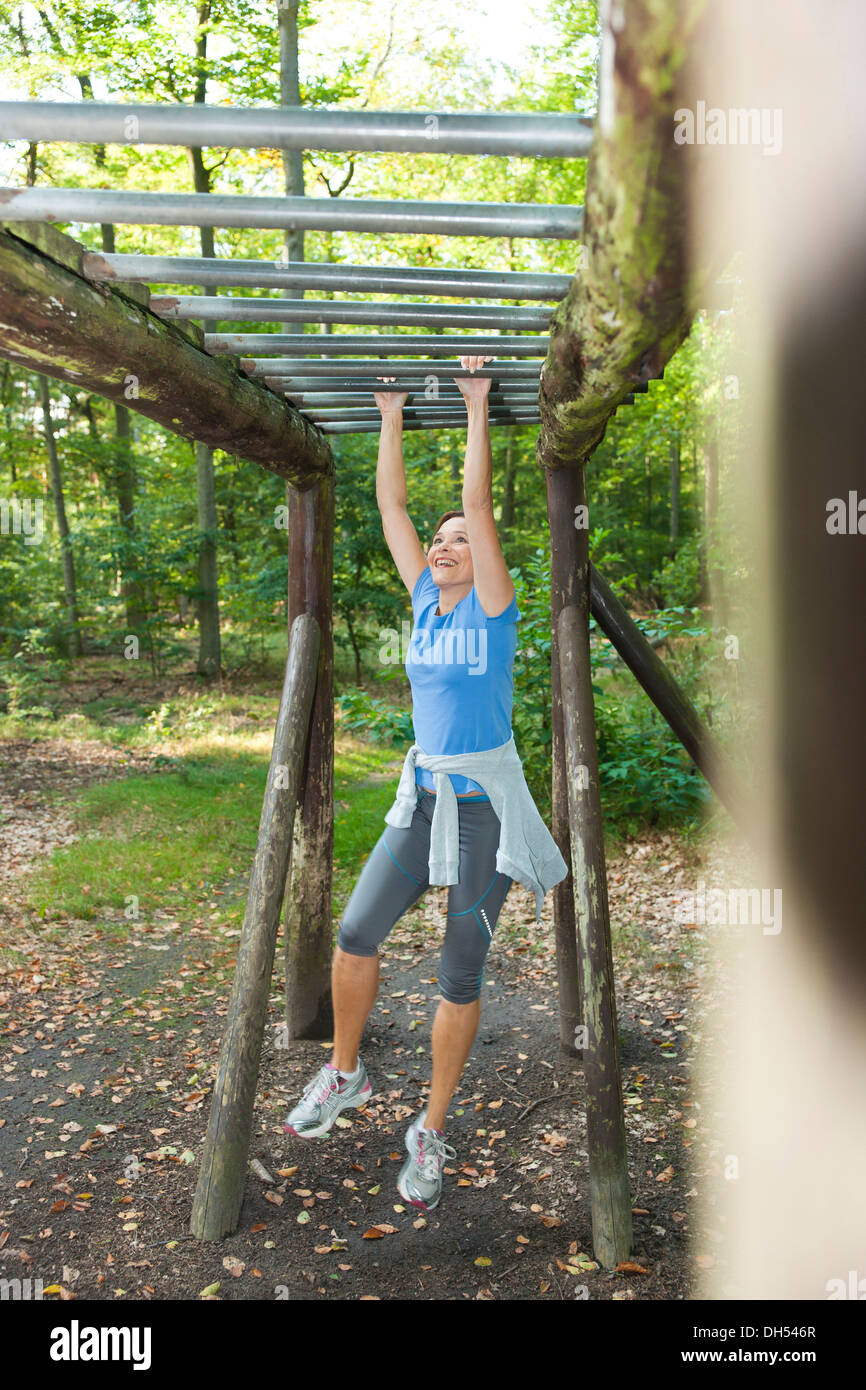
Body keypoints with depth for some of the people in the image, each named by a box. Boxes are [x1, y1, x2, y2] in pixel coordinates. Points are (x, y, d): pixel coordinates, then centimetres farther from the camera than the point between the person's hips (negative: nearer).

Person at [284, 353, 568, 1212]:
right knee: (355, 934, -7)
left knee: (461, 974, 1)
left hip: (487, 802, -4)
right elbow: (392, 505, 10)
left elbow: (478, 504, -13)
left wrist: (476, 410, -8)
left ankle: (431, 1133, 17)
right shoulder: (423, 599, 8)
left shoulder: (492, 607, -5)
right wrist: (392, 420, 11)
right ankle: (344, 1074, 19)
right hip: (423, 794, 4)